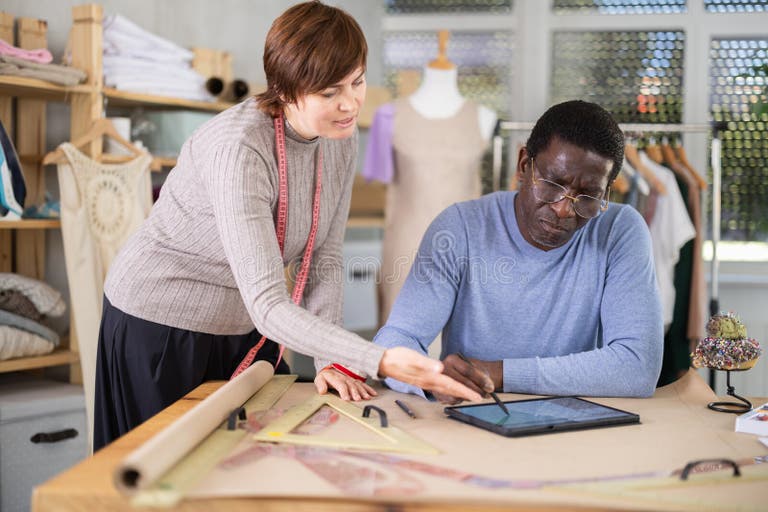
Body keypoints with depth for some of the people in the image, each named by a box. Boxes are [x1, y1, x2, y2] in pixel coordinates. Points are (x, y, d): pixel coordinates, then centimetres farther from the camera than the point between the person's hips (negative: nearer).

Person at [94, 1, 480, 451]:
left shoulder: (341, 138, -8)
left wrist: (333, 361, -11)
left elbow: (325, 260, -2)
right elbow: (267, 304, -36)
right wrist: (379, 360, -45)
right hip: (160, 325, -6)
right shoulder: (238, 148, -31)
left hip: (245, 330, 7)